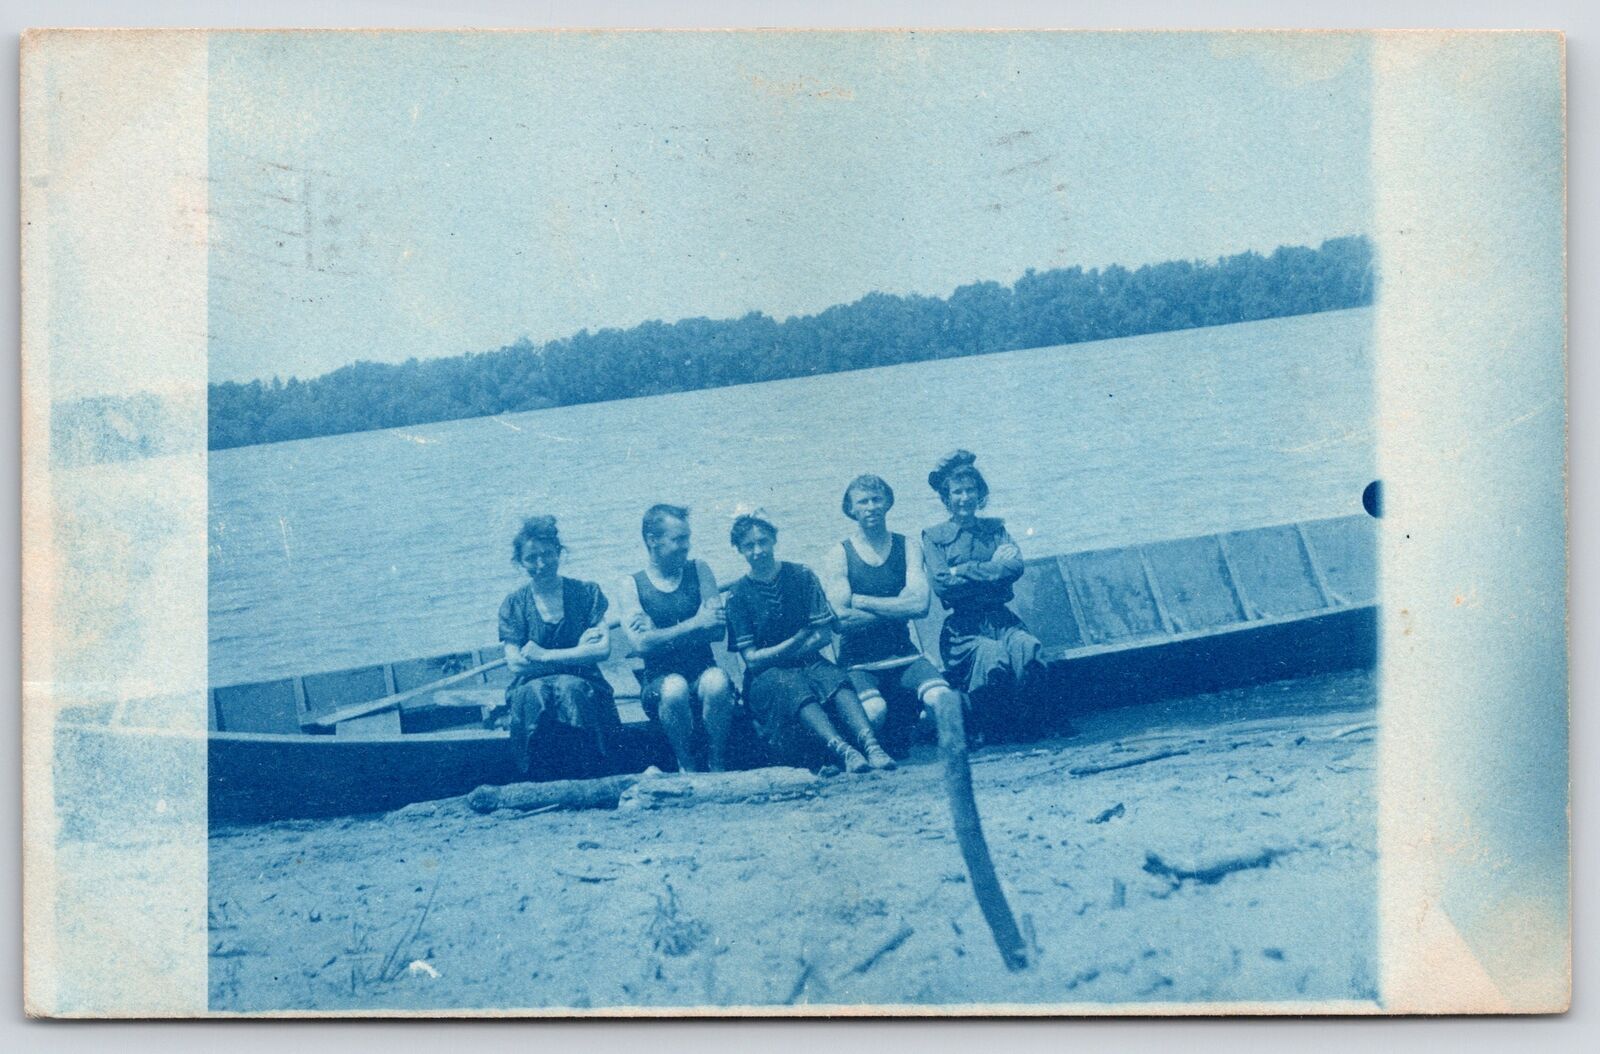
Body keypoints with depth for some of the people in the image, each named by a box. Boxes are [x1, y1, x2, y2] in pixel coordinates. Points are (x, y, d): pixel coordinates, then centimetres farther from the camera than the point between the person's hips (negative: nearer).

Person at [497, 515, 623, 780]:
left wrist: (545, 656, -11)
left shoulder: (586, 593, 5)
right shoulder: (513, 606, 5)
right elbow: (516, 665, -6)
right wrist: (577, 653, -10)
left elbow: (603, 649, -7)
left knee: (570, 688, -36)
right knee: (534, 693, -35)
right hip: (531, 686, 0)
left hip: (582, 684, 0)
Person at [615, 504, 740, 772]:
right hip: (658, 683, -1)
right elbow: (641, 644, -12)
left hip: (702, 673, 2)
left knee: (716, 681, -33)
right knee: (675, 687, -36)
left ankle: (718, 767, -19)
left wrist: (662, 634, -12)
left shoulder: (699, 571, 9)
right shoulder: (630, 586, 3)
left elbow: (718, 629, -3)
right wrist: (696, 624, -14)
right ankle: (688, 768, -17)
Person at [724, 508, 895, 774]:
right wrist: (798, 640, -19)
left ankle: (871, 745, -54)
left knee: (833, 677, -32)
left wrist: (774, 654, -9)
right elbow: (752, 659, -5)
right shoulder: (739, 595, 1)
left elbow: (824, 636, 3)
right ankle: (841, 750, -58)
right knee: (792, 685, -36)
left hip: (808, 663, 2)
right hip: (765, 677, -2)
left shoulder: (802, 577, 6)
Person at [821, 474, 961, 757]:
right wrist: (897, 608, -6)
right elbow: (841, 620, -12)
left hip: (903, 656, 2)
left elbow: (921, 604, -7)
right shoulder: (839, 555, 1)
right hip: (858, 662, -2)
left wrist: (860, 601, -8)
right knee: (873, 711, -34)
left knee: (947, 700, -27)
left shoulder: (908, 547, 9)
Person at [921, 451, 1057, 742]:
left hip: (1000, 617, 3)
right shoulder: (934, 537, 10)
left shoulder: (994, 528, 19)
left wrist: (963, 571, -7)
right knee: (992, 655, -35)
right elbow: (941, 585, -7)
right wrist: (991, 569, -5)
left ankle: (1027, 726, -18)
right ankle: (991, 732, -16)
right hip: (962, 626, -3)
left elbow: (1015, 568, -1)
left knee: (1026, 647, -32)